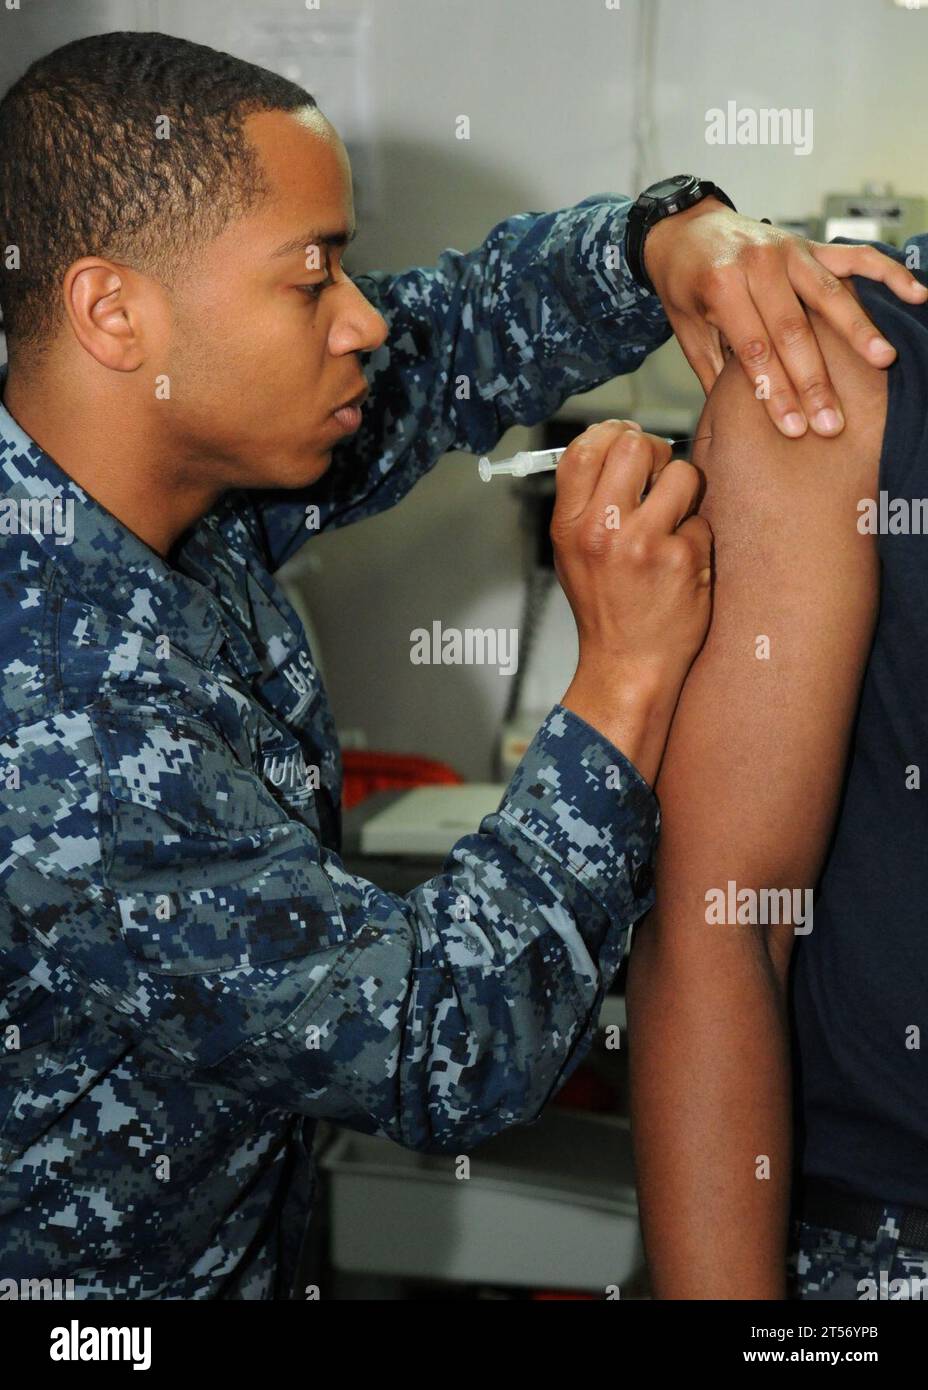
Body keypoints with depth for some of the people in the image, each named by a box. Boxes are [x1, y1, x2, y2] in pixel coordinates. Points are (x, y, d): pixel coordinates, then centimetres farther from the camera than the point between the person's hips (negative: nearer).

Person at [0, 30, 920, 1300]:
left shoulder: (166, 475, -8)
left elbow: (456, 336, 4)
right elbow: (450, 1060, -28)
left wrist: (672, 238, -15)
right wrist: (627, 675, -25)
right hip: (117, 1279, -8)